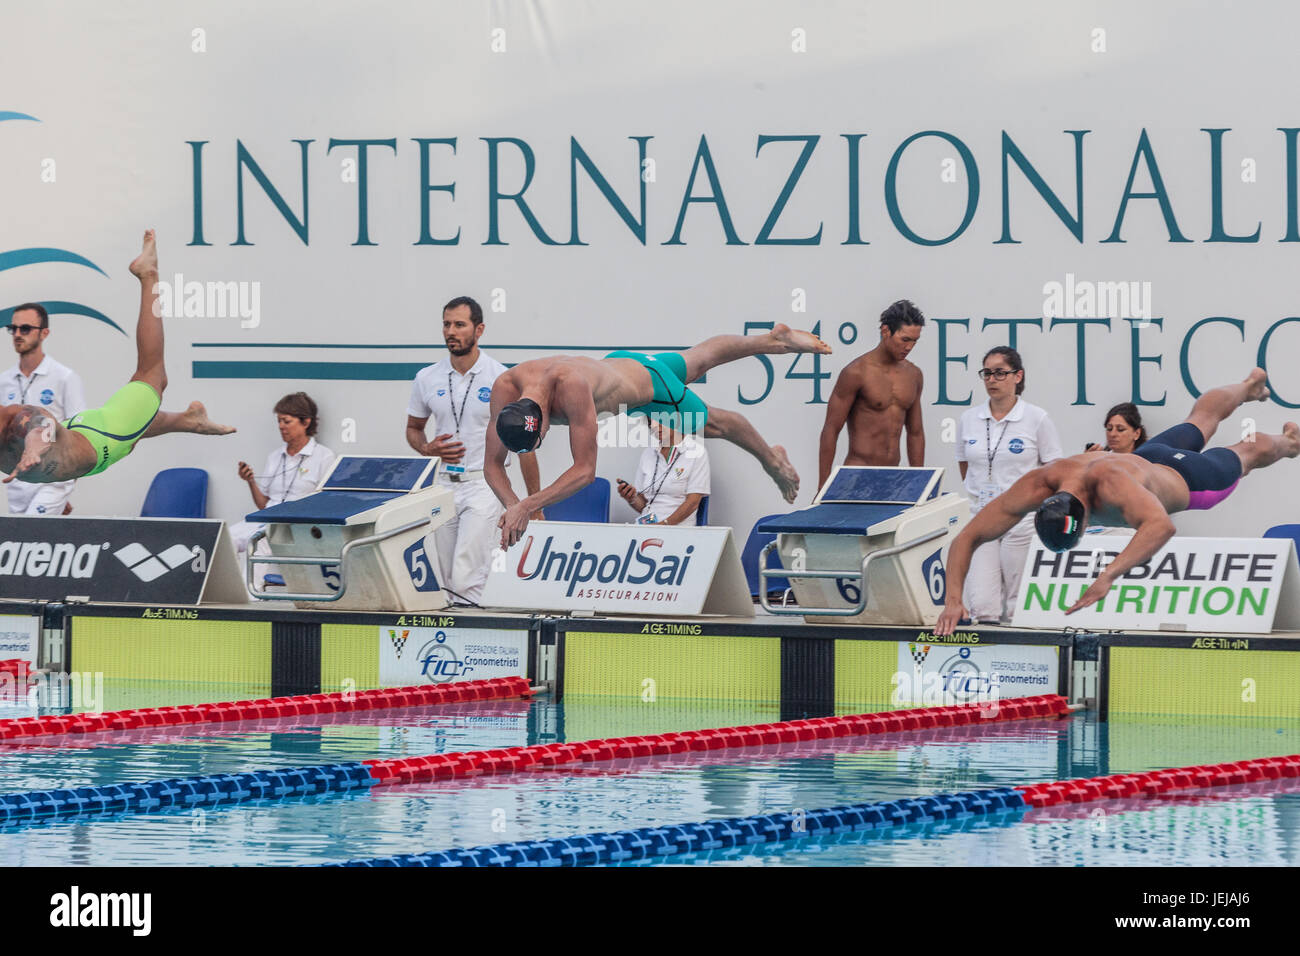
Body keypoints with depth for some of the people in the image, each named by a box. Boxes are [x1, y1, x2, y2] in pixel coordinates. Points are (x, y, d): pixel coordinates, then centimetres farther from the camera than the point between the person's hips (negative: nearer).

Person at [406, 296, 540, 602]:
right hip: (445, 482, 5)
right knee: (449, 580, 6)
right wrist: (427, 448, -4)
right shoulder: (427, 379, 6)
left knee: (466, 580, -20)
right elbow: (413, 427, 21)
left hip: (485, 482, -5)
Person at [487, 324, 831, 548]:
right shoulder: (505, 389, -36)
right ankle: (773, 339, 59)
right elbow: (492, 464, -26)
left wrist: (528, 506, -58)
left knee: (711, 424, 22)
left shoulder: (570, 386, -53)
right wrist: (511, 505, -46)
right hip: (615, 363, 6)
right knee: (701, 357, 32)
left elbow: (584, 470, -51)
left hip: (646, 383, -6)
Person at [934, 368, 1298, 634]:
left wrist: (1108, 576, -83)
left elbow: (1161, 525, -75)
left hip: (1187, 480, -5)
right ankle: (1251, 385, 71)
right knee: (1200, 422, 39)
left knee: (1249, 452, 31)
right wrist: (953, 599, -58)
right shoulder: (1036, 486, -43)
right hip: (1143, 458, 5)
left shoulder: (1112, 484, -56)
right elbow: (966, 538, -41)